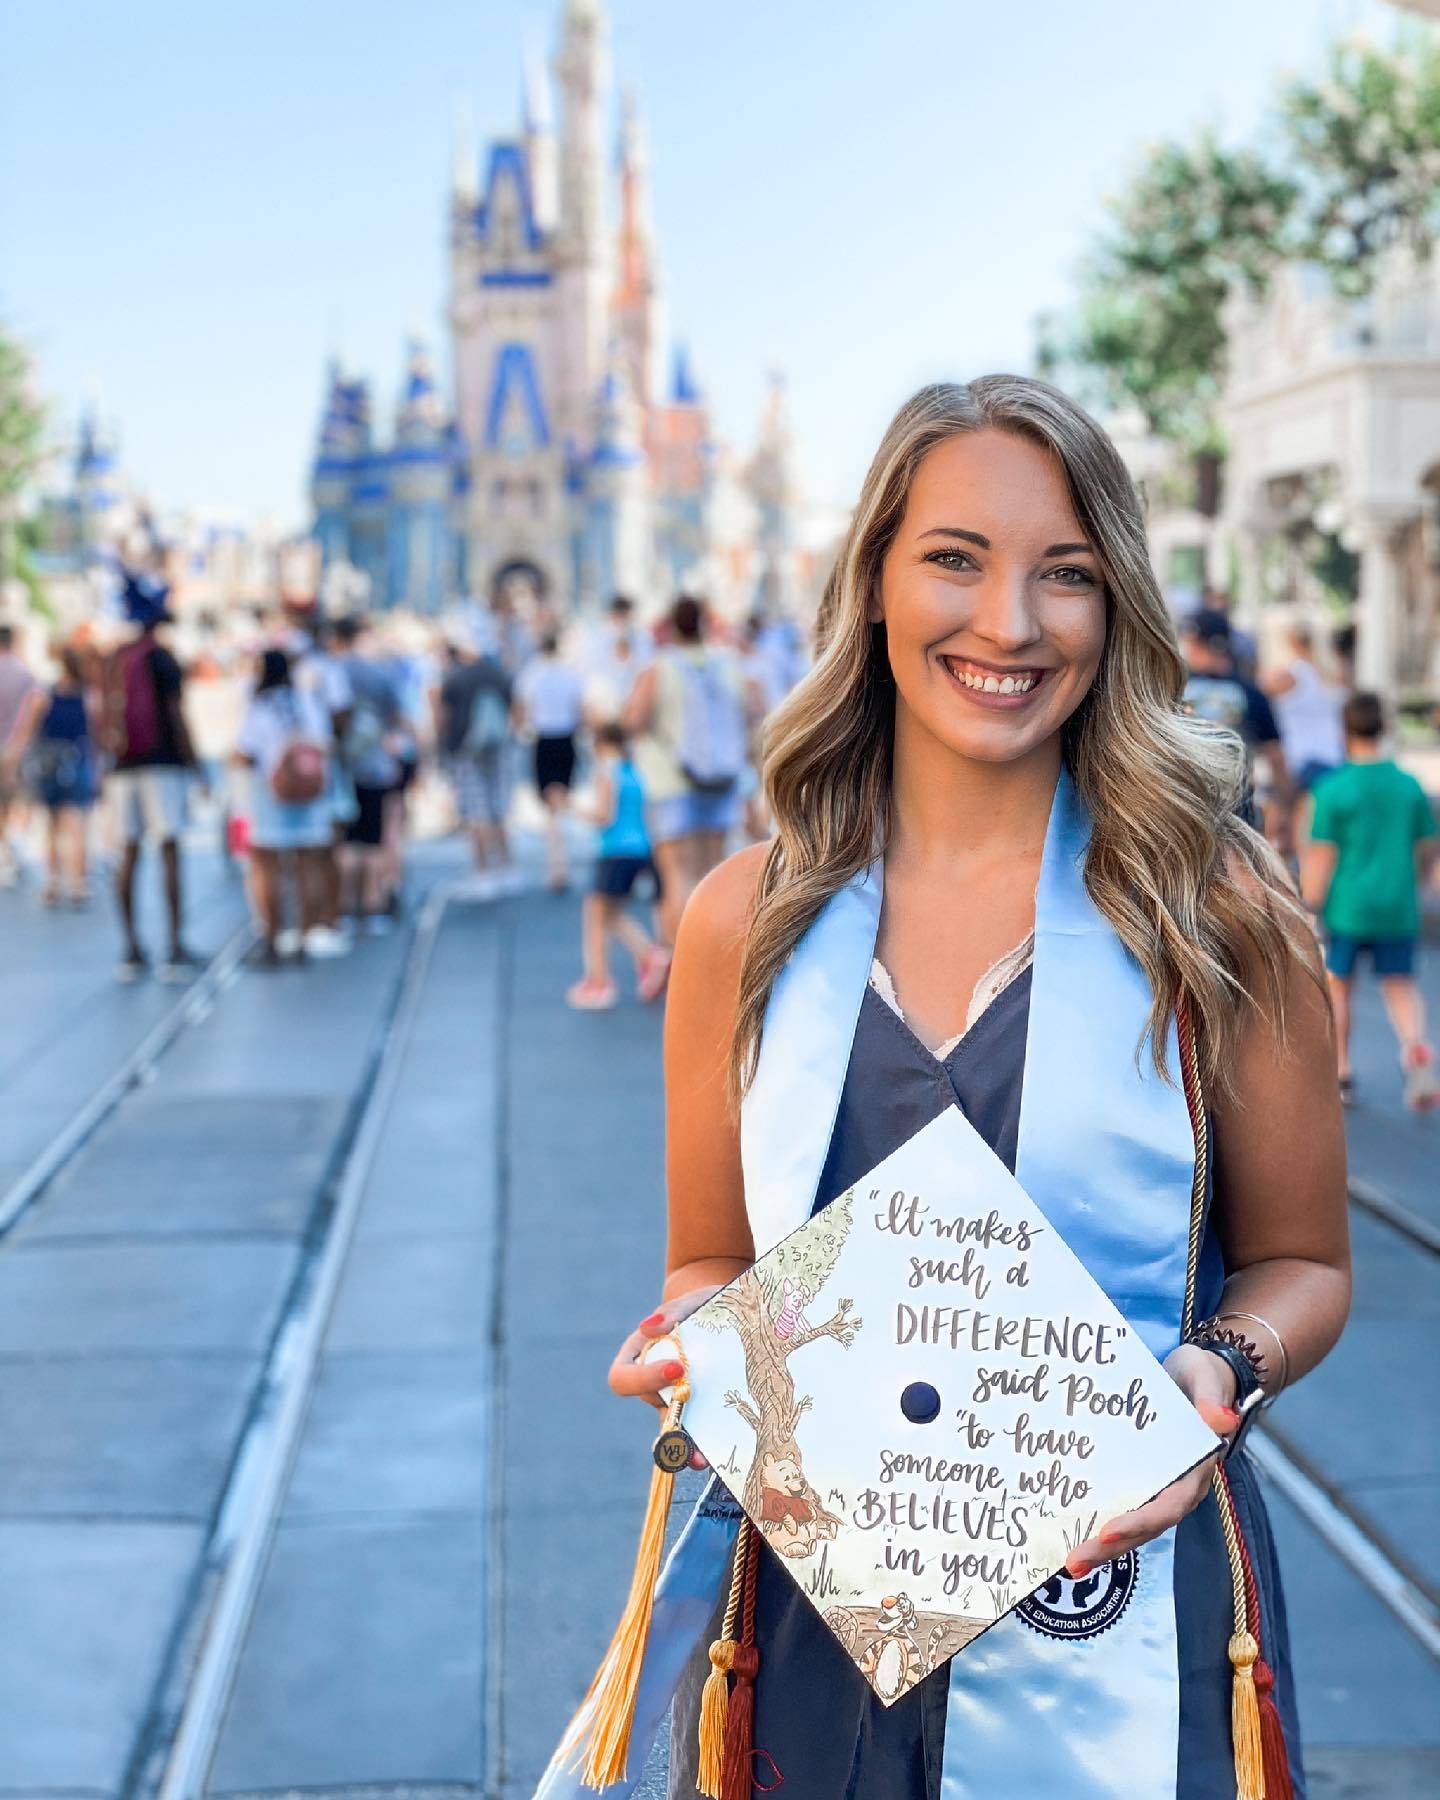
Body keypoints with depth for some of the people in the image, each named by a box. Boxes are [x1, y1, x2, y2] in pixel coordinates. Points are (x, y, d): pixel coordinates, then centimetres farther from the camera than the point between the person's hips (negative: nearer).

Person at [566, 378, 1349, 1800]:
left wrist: (1222, 1371, -17)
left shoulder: (1216, 909, -6)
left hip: (1116, 1627, -1)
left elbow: (1300, 1262, 4)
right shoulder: (749, 920, -1)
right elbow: (710, 1267, 9)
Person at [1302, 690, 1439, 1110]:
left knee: (1337, 983, 12)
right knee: (1401, 984, 11)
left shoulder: (1333, 789, -10)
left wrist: (1309, 910, -4)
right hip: (1398, 907, 3)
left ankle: (1340, 1074, 16)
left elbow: (1321, 856, -10)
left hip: (1348, 906, -3)